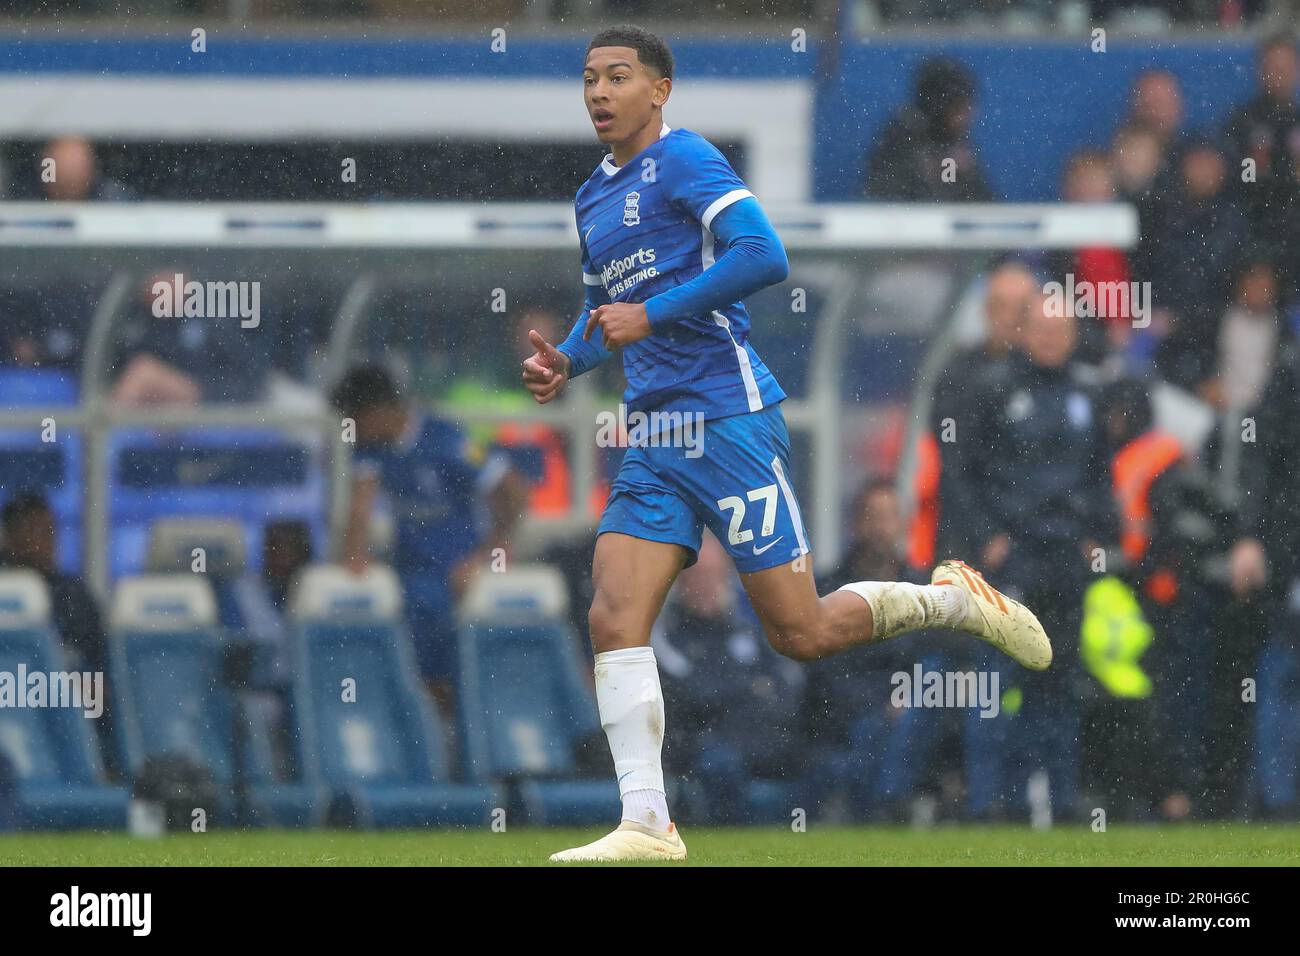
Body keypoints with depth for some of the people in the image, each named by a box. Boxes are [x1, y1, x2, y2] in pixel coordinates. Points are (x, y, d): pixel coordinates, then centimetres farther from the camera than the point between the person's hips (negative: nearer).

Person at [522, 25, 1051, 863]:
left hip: (728, 419, -8)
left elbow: (764, 255, -21)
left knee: (801, 632, -5)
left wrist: (651, 313, -20)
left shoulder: (683, 160, -8)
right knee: (614, 620, -8)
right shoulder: (594, 199, 18)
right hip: (657, 440, 8)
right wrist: (565, 363, 11)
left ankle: (954, 600, 18)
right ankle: (647, 825, -9)